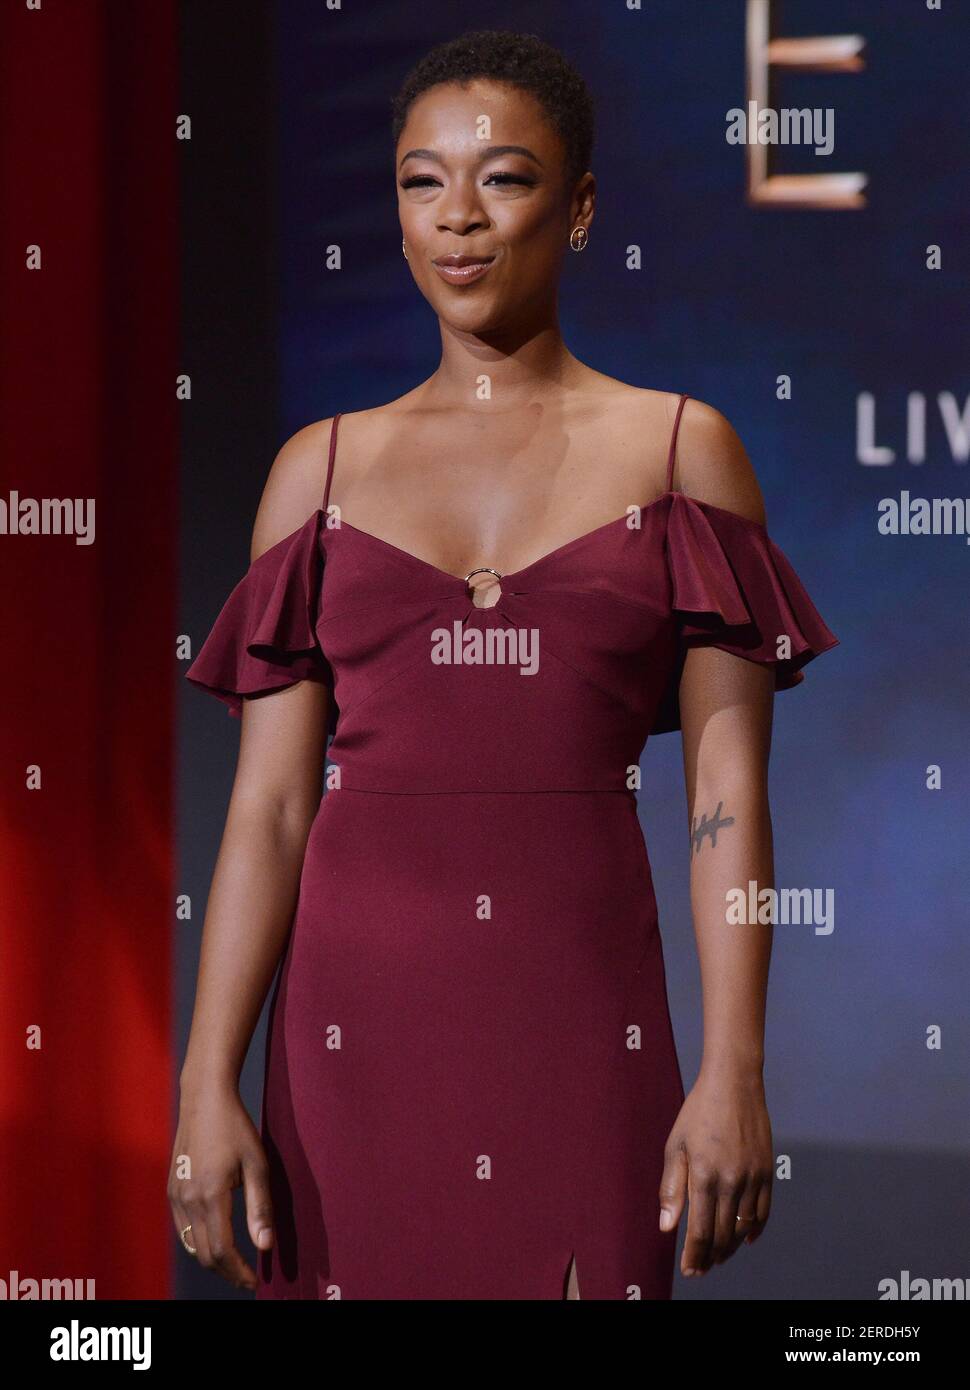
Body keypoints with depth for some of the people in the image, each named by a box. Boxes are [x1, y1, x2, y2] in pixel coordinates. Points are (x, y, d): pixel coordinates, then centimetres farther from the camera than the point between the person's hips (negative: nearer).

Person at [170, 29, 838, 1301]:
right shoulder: (323, 468, 8)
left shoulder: (680, 451, 4)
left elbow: (728, 798, -1)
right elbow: (270, 808, 4)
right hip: (357, 1009, 1)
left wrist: (734, 1073, -9)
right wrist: (210, 1084, -3)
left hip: (581, 1011, -1)